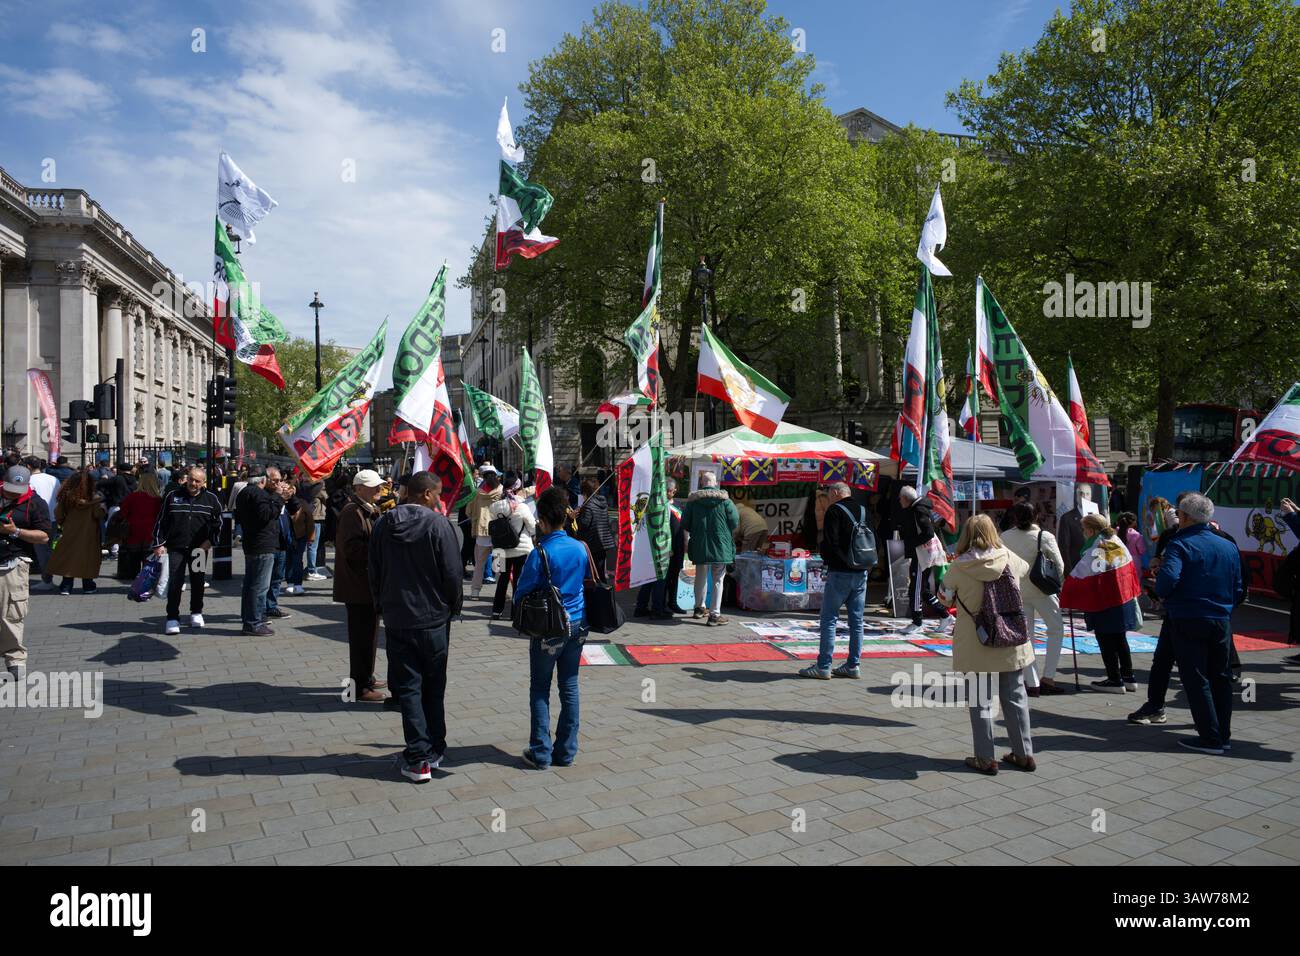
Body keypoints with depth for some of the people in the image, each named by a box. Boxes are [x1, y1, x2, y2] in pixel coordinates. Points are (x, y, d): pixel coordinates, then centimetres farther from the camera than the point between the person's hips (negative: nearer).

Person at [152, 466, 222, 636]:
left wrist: (210, 540, -2)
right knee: (175, 582, -6)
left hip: (199, 548, 1)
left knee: (198, 581, 11)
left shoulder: (211, 499, 3)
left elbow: (217, 522, 10)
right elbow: (161, 522, 5)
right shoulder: (172, 497, 1)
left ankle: (196, 613, 28)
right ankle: (172, 618, 2)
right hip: (176, 547, -1)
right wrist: (159, 544, -2)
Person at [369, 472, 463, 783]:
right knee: (433, 687, 13)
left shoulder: (382, 524, 0)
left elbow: (374, 572, 7)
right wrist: (453, 606, 3)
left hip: (396, 619, 2)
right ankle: (435, 749, 22)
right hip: (433, 618, -2)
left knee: (408, 688, 6)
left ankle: (418, 759, 4)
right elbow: (452, 573, -13)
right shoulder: (438, 524, -14)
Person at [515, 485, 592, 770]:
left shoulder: (539, 554, -17)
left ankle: (541, 754, 10)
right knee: (569, 687, 12)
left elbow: (521, 595, -10)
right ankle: (566, 752, 18)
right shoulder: (580, 548, -2)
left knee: (540, 690, 7)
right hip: (577, 625, 5)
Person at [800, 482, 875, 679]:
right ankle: (853, 665, 14)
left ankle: (823, 665, -2)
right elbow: (873, 541, 13)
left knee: (829, 619, -2)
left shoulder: (835, 511, -9)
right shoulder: (864, 511, 11)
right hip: (861, 573, 7)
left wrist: (827, 560, 3)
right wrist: (865, 564, 15)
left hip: (840, 573, -7)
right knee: (856, 620, 10)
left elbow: (830, 542, -16)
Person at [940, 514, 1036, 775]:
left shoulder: (958, 568, -13)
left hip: (976, 647, -3)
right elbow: (1025, 568, 19)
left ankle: (985, 759, 13)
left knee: (981, 702, 7)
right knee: (1015, 698, 16)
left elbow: (946, 588, 3)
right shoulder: (1009, 558, -4)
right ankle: (1024, 754, 25)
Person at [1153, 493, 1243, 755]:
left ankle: (1210, 738, 2)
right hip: (1222, 622, 6)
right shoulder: (1229, 547, 7)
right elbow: (1238, 590, 10)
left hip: (1188, 621, -5)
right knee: (1221, 678, 15)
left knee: (1196, 680, 2)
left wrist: (1162, 594, -7)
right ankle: (1224, 736, 22)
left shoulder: (1180, 545, -12)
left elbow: (1167, 579, -27)